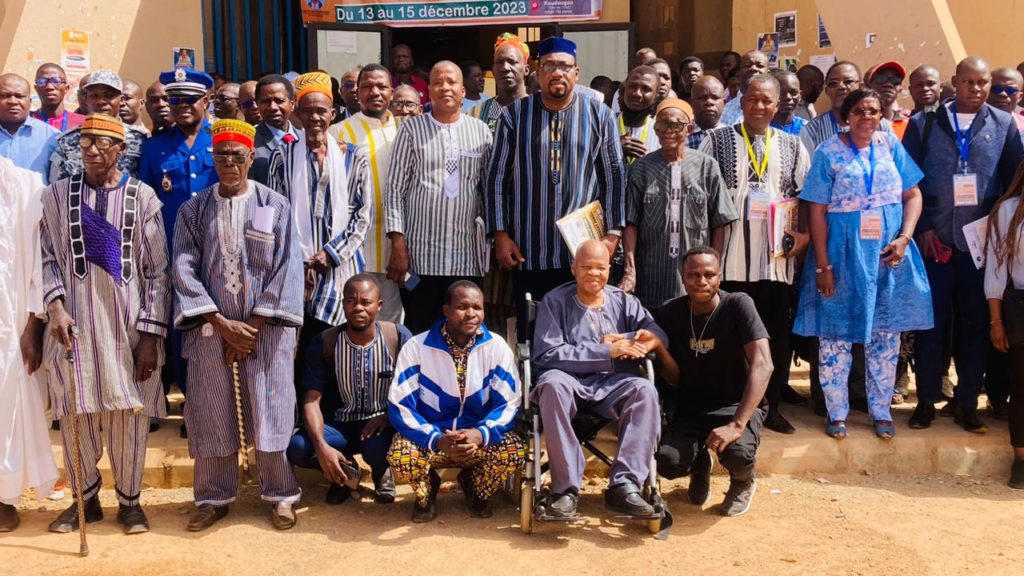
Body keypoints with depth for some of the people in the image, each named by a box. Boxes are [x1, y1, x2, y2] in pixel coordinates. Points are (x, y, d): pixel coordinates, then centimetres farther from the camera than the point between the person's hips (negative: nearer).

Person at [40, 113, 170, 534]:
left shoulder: (142, 196, 3)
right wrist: (56, 306, -10)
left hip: (128, 322, -1)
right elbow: (48, 257, 7)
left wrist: (151, 332, -6)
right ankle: (85, 498, 23)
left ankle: (129, 500, 19)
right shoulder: (57, 194, 7)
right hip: (74, 321, 2)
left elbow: (158, 269, 0)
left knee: (129, 413, 2)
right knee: (75, 412, 6)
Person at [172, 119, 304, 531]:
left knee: (270, 412, 0)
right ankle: (213, 497, 18)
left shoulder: (276, 206, 1)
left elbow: (286, 269, -3)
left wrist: (252, 326, -9)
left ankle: (280, 495, 13)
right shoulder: (193, 211, 5)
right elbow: (185, 270, -1)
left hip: (264, 327, -1)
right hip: (210, 327, 2)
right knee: (211, 412, 5)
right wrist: (223, 324, -11)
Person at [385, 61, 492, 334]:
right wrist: (398, 244, -7)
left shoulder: (480, 132, 9)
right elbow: (394, 189, 0)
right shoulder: (412, 130, 3)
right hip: (420, 255, -2)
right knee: (419, 332, 2)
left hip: (467, 256, 2)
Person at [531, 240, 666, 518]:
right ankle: (566, 488, -31)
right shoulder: (555, 301, 3)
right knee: (553, 384, -36)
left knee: (645, 390, -28)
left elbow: (658, 336, 5)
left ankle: (624, 485, -31)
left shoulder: (624, 301, 14)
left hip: (612, 383, 3)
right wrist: (608, 351, -12)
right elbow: (546, 354, -8)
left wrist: (622, 340, -15)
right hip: (569, 379, -2)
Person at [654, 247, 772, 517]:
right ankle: (700, 466, 16)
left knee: (738, 453, -34)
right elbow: (676, 380, -1)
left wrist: (736, 424, -38)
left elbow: (763, 365, -29)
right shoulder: (669, 313, -6)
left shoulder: (738, 305, -18)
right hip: (690, 406, 3)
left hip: (737, 403, -3)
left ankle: (743, 483, 8)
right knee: (667, 462, -24)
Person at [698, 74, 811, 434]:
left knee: (776, 336, 6)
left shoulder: (792, 146, 13)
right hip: (730, 258, -2)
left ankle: (771, 406, 20)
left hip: (777, 258, 2)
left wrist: (806, 234, -2)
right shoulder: (718, 141, 6)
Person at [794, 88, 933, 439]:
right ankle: (836, 413, 18)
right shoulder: (829, 153, -4)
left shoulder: (891, 145, 4)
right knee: (836, 335, 3)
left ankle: (881, 411, 23)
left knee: (886, 335, 8)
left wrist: (904, 238, -10)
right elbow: (817, 212, -6)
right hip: (844, 254, -2)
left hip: (888, 254, 3)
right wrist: (823, 265, -10)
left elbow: (913, 195, 5)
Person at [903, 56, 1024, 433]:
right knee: (931, 321, 4)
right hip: (933, 239, -1)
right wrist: (922, 228, -6)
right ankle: (926, 400, 14)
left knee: (975, 323, 7)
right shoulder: (923, 124, 3)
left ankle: (967, 404, 17)